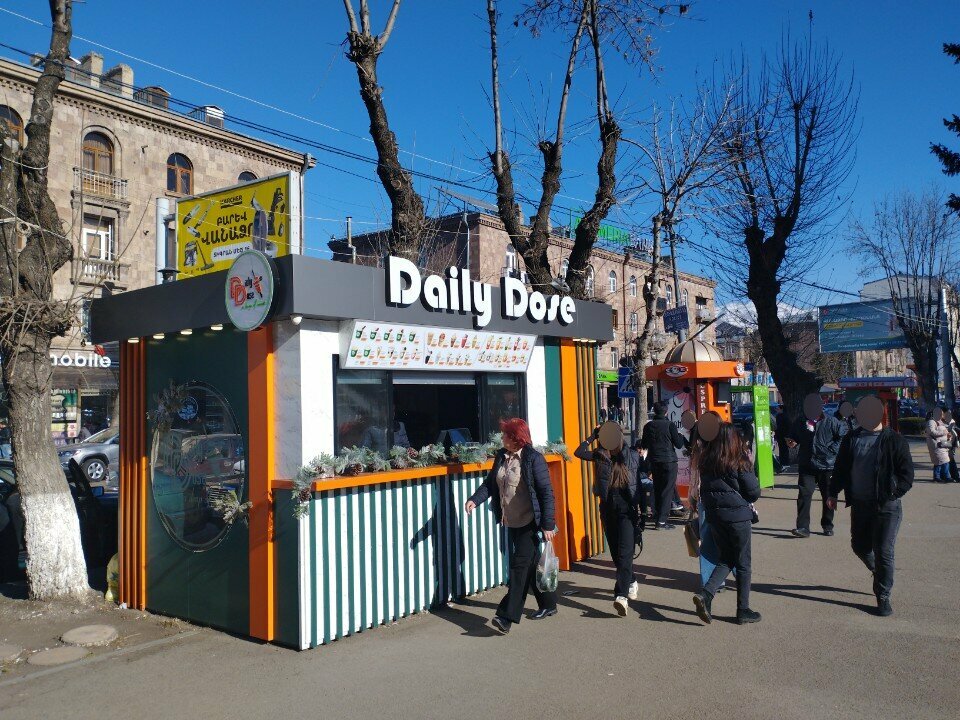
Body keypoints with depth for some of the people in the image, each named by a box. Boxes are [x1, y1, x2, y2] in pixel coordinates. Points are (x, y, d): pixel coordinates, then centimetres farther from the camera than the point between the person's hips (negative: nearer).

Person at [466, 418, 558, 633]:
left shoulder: (533, 459, -15)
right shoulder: (501, 457, 5)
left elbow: (546, 492, -15)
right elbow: (490, 483, 8)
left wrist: (548, 525, -18)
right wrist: (475, 500, -10)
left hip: (529, 522, -7)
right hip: (511, 522, 7)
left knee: (520, 565, -9)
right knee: (531, 563, 17)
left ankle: (507, 616, -9)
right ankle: (548, 604, 33)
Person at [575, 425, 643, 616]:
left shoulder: (633, 456, 1)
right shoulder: (600, 455, 4)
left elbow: (640, 483, 5)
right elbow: (579, 452, -5)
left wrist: (642, 509, 5)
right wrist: (592, 437, -2)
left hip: (627, 510, -3)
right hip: (607, 509, 3)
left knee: (625, 553, -13)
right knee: (615, 553, 14)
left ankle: (621, 596, -20)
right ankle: (631, 581, 37)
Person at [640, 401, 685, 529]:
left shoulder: (648, 426, 4)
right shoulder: (670, 425, -9)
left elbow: (643, 445, 12)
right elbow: (679, 444, -7)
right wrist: (681, 436, 13)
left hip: (654, 462, 4)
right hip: (669, 461, -4)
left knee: (657, 490, 14)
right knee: (667, 491, -2)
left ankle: (658, 517, 16)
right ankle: (662, 520, -7)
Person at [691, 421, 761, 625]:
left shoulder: (705, 461, 2)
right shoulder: (739, 462, -12)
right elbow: (754, 492, -7)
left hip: (714, 515, 5)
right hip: (738, 515, -4)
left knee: (725, 560, 16)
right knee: (743, 563, 9)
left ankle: (706, 594, -5)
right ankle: (743, 610, 16)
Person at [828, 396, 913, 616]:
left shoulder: (894, 440, -6)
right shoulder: (851, 439, 6)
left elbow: (907, 473, -6)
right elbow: (841, 468, 12)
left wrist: (894, 493, -17)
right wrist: (833, 492, 6)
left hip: (886, 506, -4)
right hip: (859, 504, 4)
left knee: (883, 552, -3)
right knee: (859, 546, 15)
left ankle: (883, 598, 11)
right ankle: (879, 573, 44)